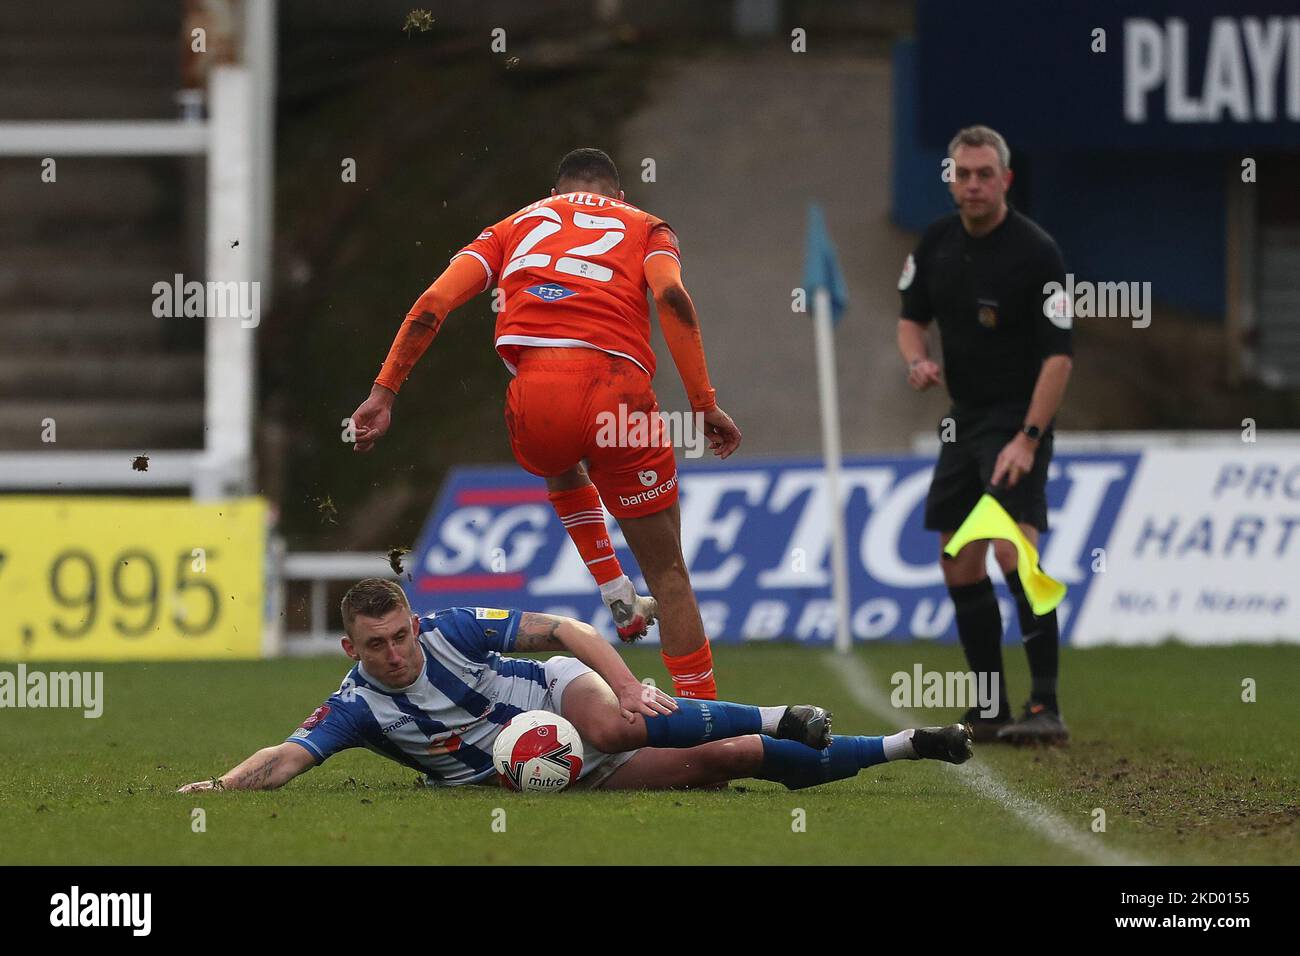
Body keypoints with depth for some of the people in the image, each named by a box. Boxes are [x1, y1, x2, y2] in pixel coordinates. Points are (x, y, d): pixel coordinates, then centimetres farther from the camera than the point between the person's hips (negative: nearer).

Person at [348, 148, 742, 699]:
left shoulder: (517, 226, 29)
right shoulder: (646, 228, 25)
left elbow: (434, 303, 14)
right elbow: (671, 297, 2)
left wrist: (383, 394, 14)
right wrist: (704, 404, 0)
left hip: (536, 393, 2)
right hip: (618, 389, -2)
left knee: (560, 469, 41)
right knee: (668, 574, 12)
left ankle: (617, 596, 27)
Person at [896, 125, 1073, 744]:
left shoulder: (1036, 252, -16)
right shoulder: (938, 242, 4)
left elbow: (1059, 354, -19)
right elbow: (912, 316, 18)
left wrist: (1028, 438, -25)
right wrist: (916, 360, -5)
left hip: (1017, 421, -8)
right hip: (964, 418, 8)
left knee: (1014, 550, -23)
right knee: (959, 565, 7)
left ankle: (1046, 708, -24)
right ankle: (991, 712, 15)